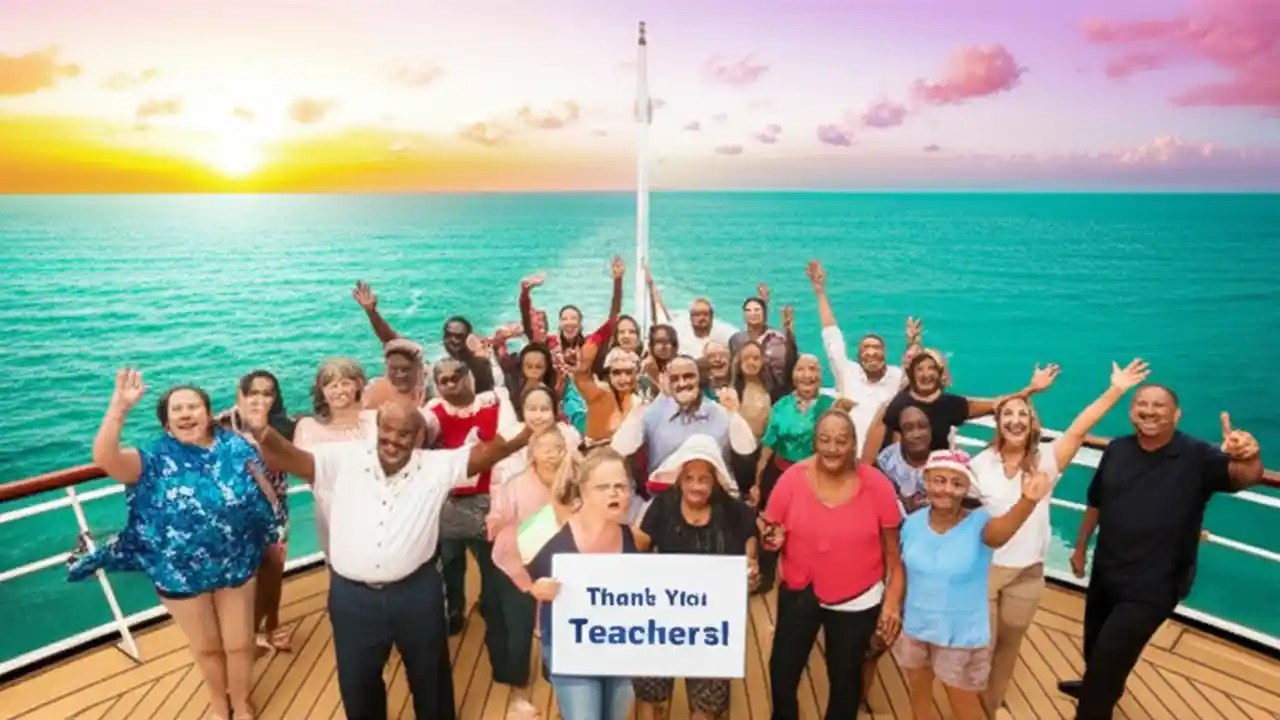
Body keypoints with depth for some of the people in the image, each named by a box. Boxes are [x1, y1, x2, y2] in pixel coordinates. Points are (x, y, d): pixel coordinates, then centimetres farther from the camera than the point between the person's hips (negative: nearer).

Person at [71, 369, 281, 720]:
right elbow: (104, 457, -29)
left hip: (236, 567, 1)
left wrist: (276, 535, -1)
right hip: (180, 574, 0)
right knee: (207, 648, 20)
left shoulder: (235, 448, -8)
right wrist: (119, 406, -35)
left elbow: (266, 494, 0)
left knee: (239, 644, 15)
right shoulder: (156, 460, -11)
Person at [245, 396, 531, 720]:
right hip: (352, 596, 1)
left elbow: (483, 454, -12)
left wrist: (520, 439, -31)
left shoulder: (437, 466, -7)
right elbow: (291, 459, -16)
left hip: (416, 593, 0)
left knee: (429, 676, 22)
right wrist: (263, 433, -38)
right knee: (357, 682, 22)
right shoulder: (344, 459, -7)